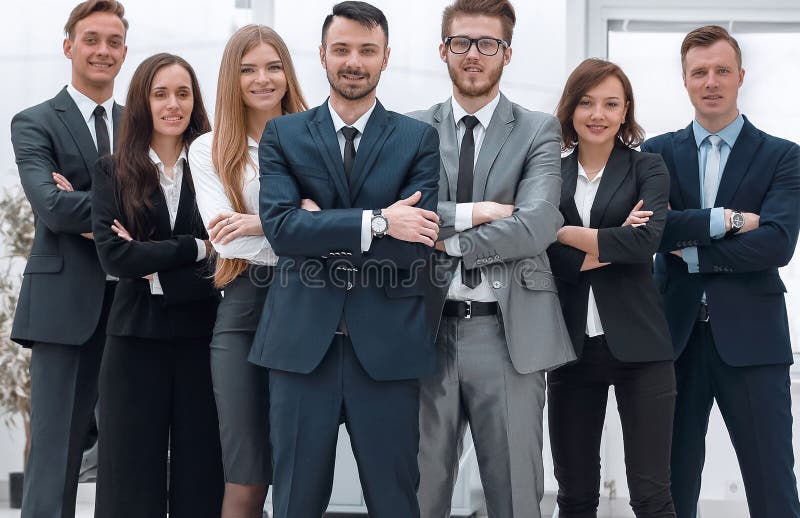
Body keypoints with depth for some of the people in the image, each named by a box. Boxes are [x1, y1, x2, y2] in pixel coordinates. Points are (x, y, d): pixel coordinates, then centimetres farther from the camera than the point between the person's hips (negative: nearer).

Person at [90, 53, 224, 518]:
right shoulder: (114, 172, 6)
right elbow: (111, 253, -7)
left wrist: (154, 262, -10)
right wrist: (194, 250, -11)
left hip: (200, 336, 0)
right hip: (137, 338, 1)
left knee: (201, 474, 4)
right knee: (134, 476, 4)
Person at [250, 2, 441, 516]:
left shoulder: (419, 139, 4)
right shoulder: (283, 135, 6)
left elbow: (417, 239, -9)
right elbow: (280, 227, -10)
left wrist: (321, 226, -9)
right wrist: (375, 222, -17)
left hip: (388, 345, 0)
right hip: (302, 343, 1)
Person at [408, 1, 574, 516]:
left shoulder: (539, 131, 3)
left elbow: (537, 226, -11)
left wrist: (446, 240, -10)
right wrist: (473, 212, -14)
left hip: (508, 333, -1)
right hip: (428, 329, 2)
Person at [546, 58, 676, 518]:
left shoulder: (647, 168, 4)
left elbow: (646, 240, -14)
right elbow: (544, 258, -5)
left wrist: (566, 233, -8)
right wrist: (612, 244, -12)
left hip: (638, 344, -2)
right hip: (571, 346, 2)